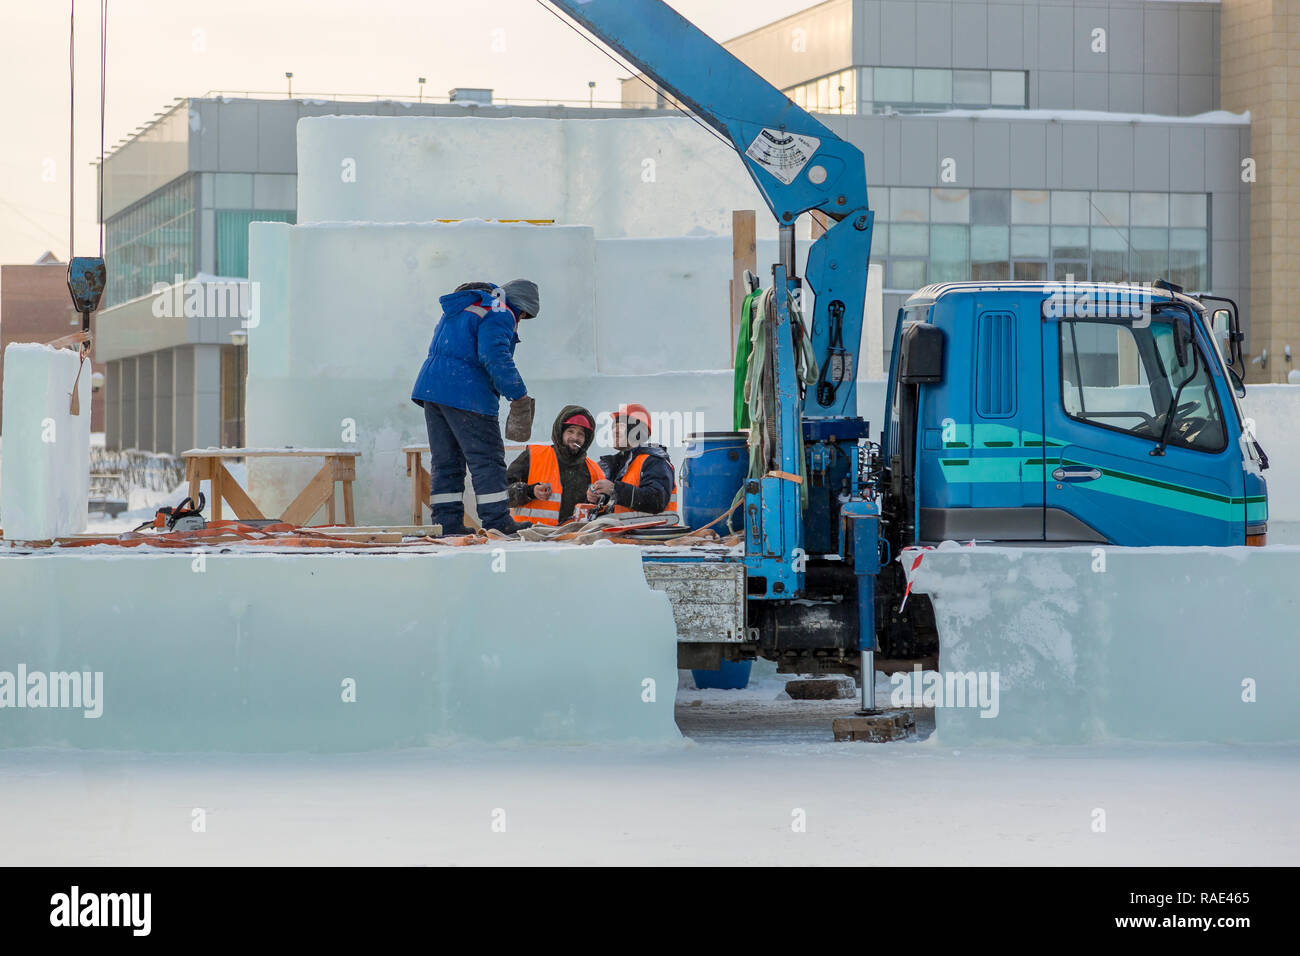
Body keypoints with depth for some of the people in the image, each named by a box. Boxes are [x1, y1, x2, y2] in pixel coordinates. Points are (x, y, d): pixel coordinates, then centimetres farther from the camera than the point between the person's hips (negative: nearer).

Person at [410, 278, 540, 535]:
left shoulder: (460, 309, 25)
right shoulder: (500, 315, -6)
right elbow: (495, 357, -19)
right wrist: (518, 393, -12)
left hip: (431, 386, 9)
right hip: (467, 395, -9)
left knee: (445, 461, 11)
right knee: (487, 458, -4)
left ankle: (447, 521, 9)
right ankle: (496, 520, -5)